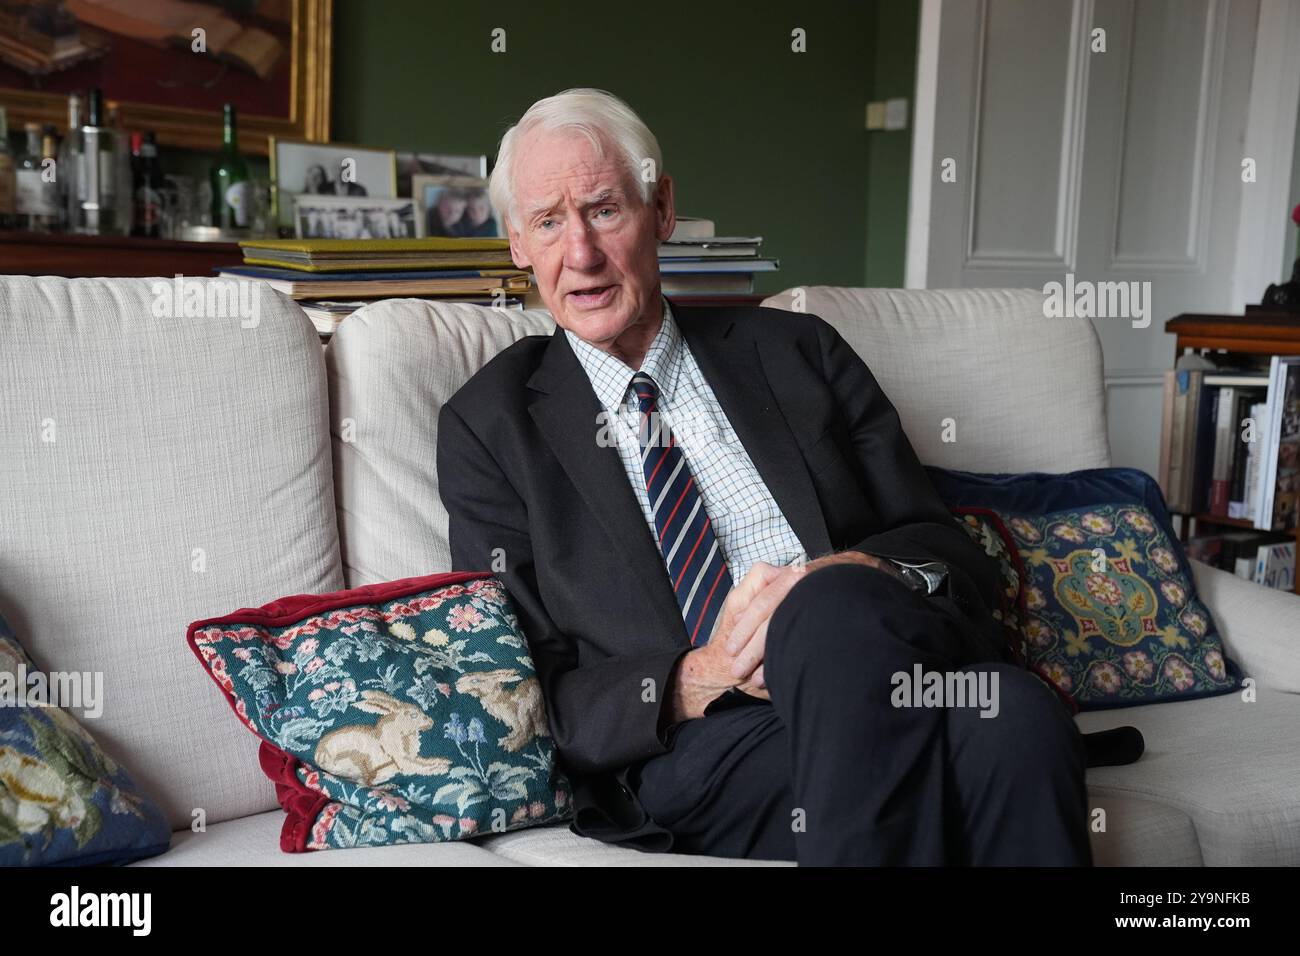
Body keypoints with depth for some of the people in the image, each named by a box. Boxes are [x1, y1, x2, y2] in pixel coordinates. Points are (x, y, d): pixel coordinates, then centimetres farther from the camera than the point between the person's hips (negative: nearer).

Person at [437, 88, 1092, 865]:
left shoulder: (798, 354, 16)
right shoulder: (491, 426, 11)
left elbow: (954, 554, 13)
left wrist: (866, 577, -12)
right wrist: (692, 683, -14)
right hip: (689, 755, -2)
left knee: (1016, 724, -33)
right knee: (835, 614, -35)